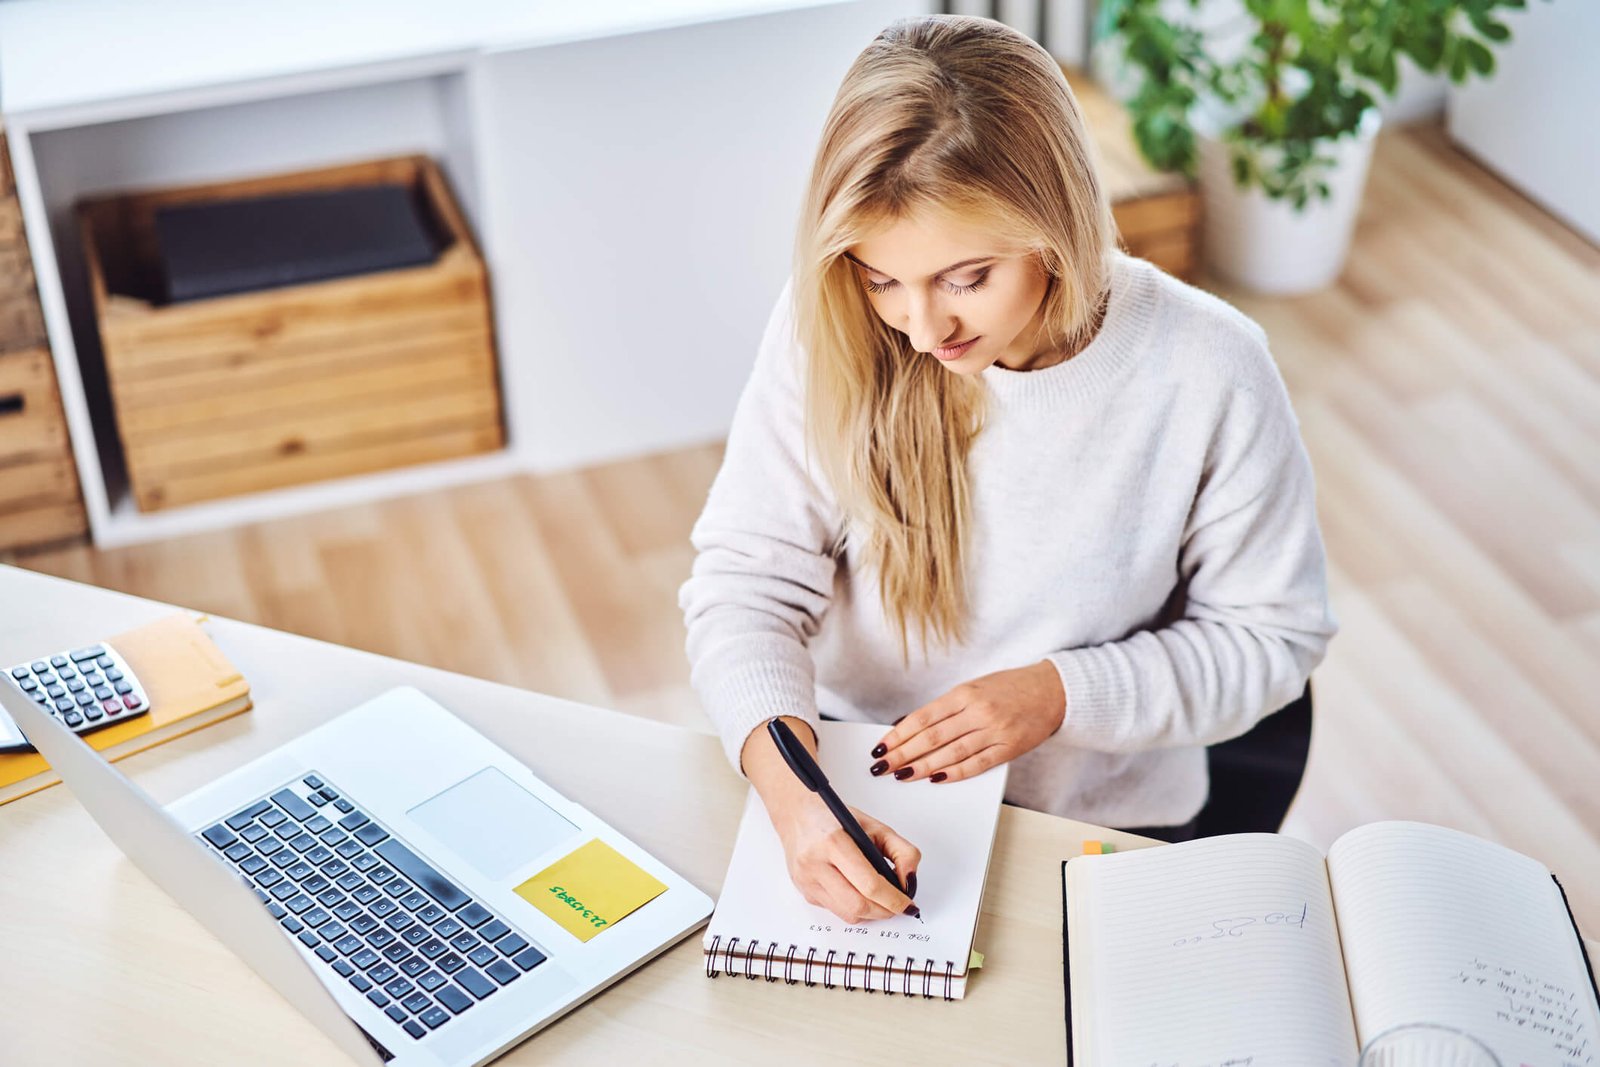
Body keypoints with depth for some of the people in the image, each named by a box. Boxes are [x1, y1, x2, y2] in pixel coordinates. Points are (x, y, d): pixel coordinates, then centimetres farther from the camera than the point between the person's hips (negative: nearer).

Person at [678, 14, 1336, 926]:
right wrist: (793, 791, -31)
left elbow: (1271, 635, -4)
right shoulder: (827, 335, -13)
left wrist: (1061, 694, -18)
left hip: (1097, 824, -1)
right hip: (848, 796, 2)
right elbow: (746, 581, -13)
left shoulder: (1207, 373, -17)